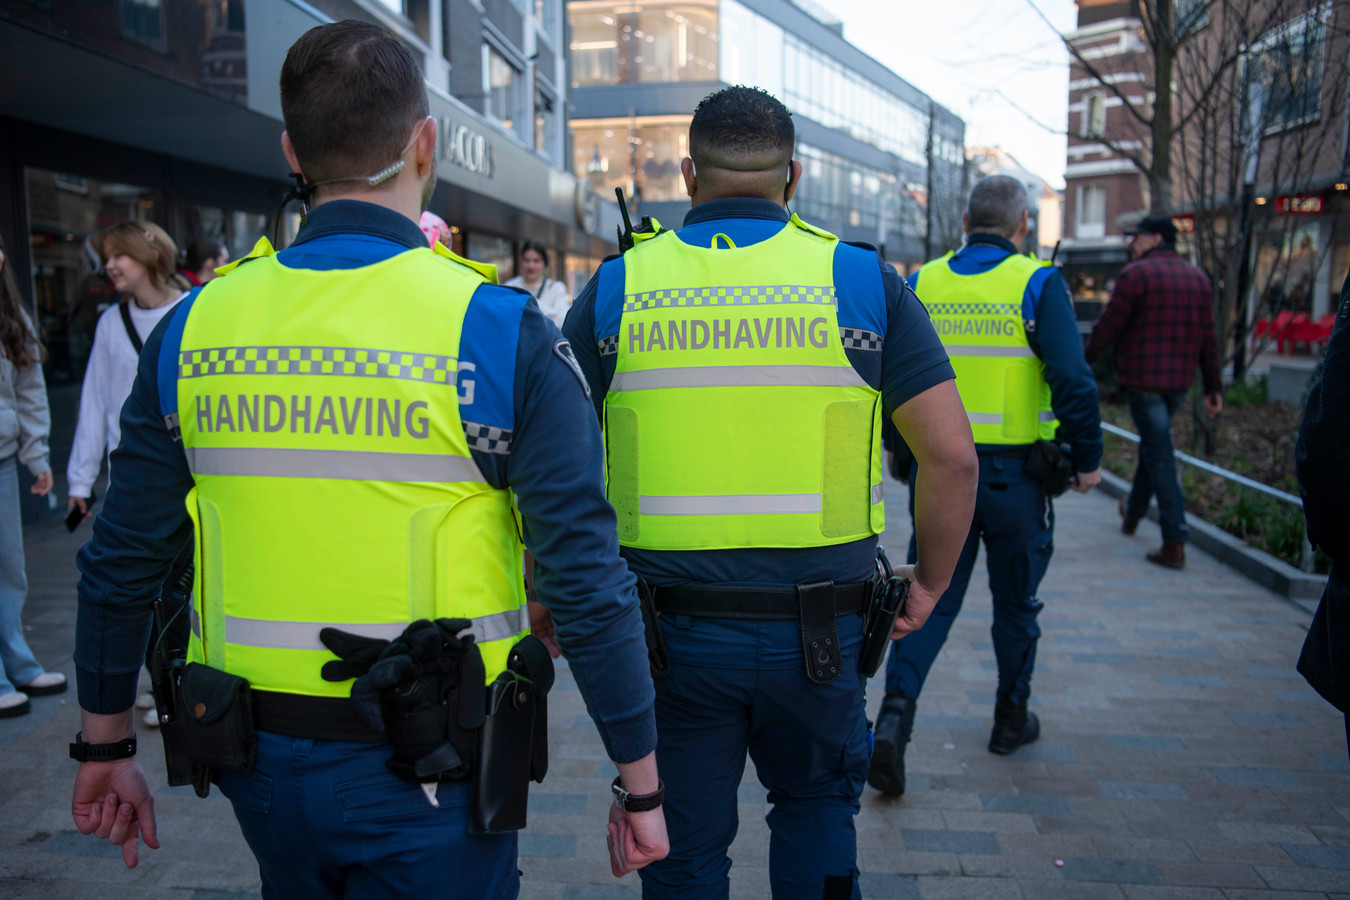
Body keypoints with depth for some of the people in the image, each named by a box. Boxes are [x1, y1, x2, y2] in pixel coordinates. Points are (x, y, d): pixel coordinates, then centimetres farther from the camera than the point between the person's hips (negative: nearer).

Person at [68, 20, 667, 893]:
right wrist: (642, 786, -5)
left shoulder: (194, 327, -3)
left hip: (259, 761, 5)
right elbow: (585, 580, -17)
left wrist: (106, 748, 18)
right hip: (429, 780, -4)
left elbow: (121, 567, 4)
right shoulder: (498, 330, -16)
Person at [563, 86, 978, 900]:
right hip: (819, 629, 1)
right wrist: (930, 585, 9)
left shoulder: (616, 286, -1)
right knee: (817, 800, 29)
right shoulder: (861, 279, -2)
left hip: (667, 630, 0)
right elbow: (953, 456, -5)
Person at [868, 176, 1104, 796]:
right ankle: (1011, 720, 33)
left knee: (931, 599, 9)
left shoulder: (921, 285, 3)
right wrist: (1087, 457, -1)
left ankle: (895, 717, -8)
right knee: (1015, 601, 16)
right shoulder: (1037, 285, -8)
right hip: (1013, 473, -2)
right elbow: (1073, 382, -14)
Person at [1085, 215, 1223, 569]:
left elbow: (1107, 327, -9)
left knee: (1159, 454, -5)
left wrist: (1083, 362, 5)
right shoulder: (1198, 278, 12)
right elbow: (1208, 337, 11)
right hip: (1179, 380, 7)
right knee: (1153, 443, 23)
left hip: (1142, 378, -7)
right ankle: (1132, 513, 41)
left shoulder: (1136, 274, -9)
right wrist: (1213, 387, 14)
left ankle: (1175, 544, -7)